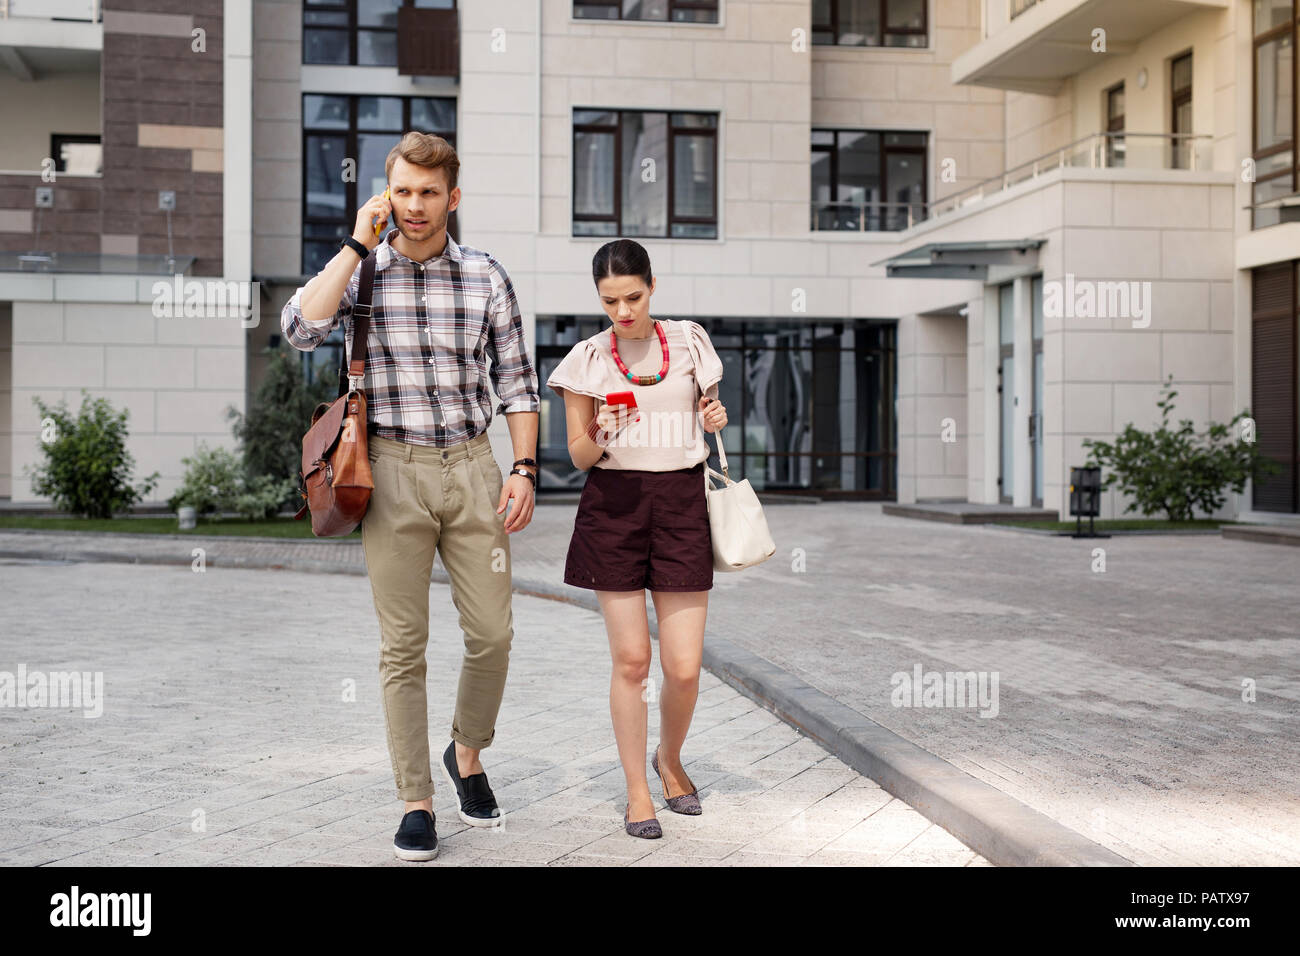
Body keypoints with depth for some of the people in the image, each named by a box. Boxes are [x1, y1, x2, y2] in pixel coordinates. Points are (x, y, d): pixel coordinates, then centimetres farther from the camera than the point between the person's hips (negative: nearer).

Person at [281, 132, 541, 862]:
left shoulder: (486, 277, 4)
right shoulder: (360, 272, 1)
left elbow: (517, 380, 8)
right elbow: (301, 329, -18)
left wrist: (524, 468, -2)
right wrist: (359, 245, -13)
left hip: (471, 467, 1)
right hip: (393, 472, -1)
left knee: (492, 632, 3)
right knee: (404, 644, 3)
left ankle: (468, 754, 30)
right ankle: (416, 802, 13)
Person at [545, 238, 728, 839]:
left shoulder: (689, 341, 8)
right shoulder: (587, 358, 3)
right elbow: (579, 456, 4)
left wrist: (716, 418, -2)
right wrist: (601, 435, -17)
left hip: (681, 502, 1)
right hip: (614, 504, -1)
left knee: (684, 666, -2)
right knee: (630, 659, 1)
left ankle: (670, 760, 28)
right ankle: (636, 791, 16)